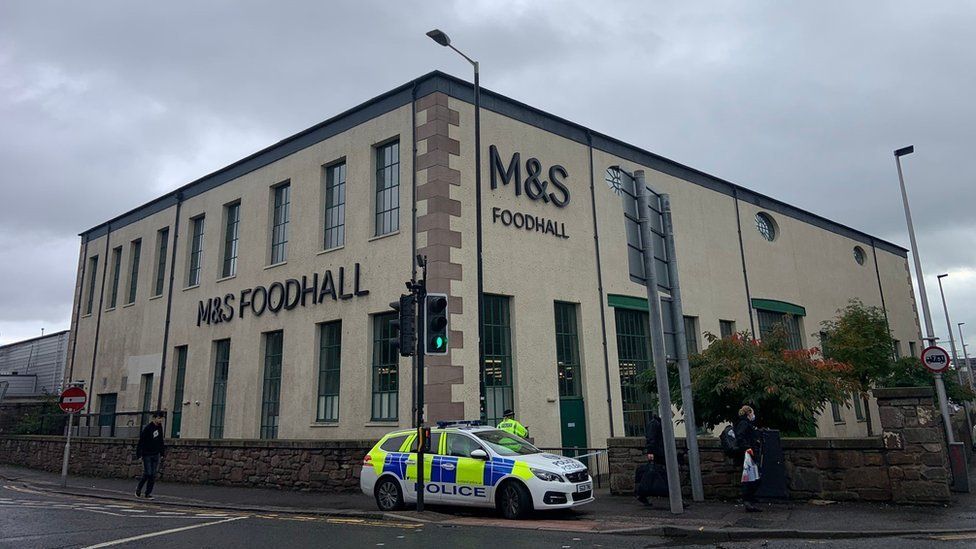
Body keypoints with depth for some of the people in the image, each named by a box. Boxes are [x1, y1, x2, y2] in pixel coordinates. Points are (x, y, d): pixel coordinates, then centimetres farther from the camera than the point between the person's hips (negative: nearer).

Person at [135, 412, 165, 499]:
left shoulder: (160, 427, 8)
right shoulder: (147, 428, -14)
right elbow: (141, 441, -14)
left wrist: (162, 452, 16)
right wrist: (138, 454, -16)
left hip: (156, 454, 6)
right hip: (147, 455, -6)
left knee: (153, 475, 3)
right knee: (147, 473, -8)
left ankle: (148, 493, 9)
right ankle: (138, 489, 15)